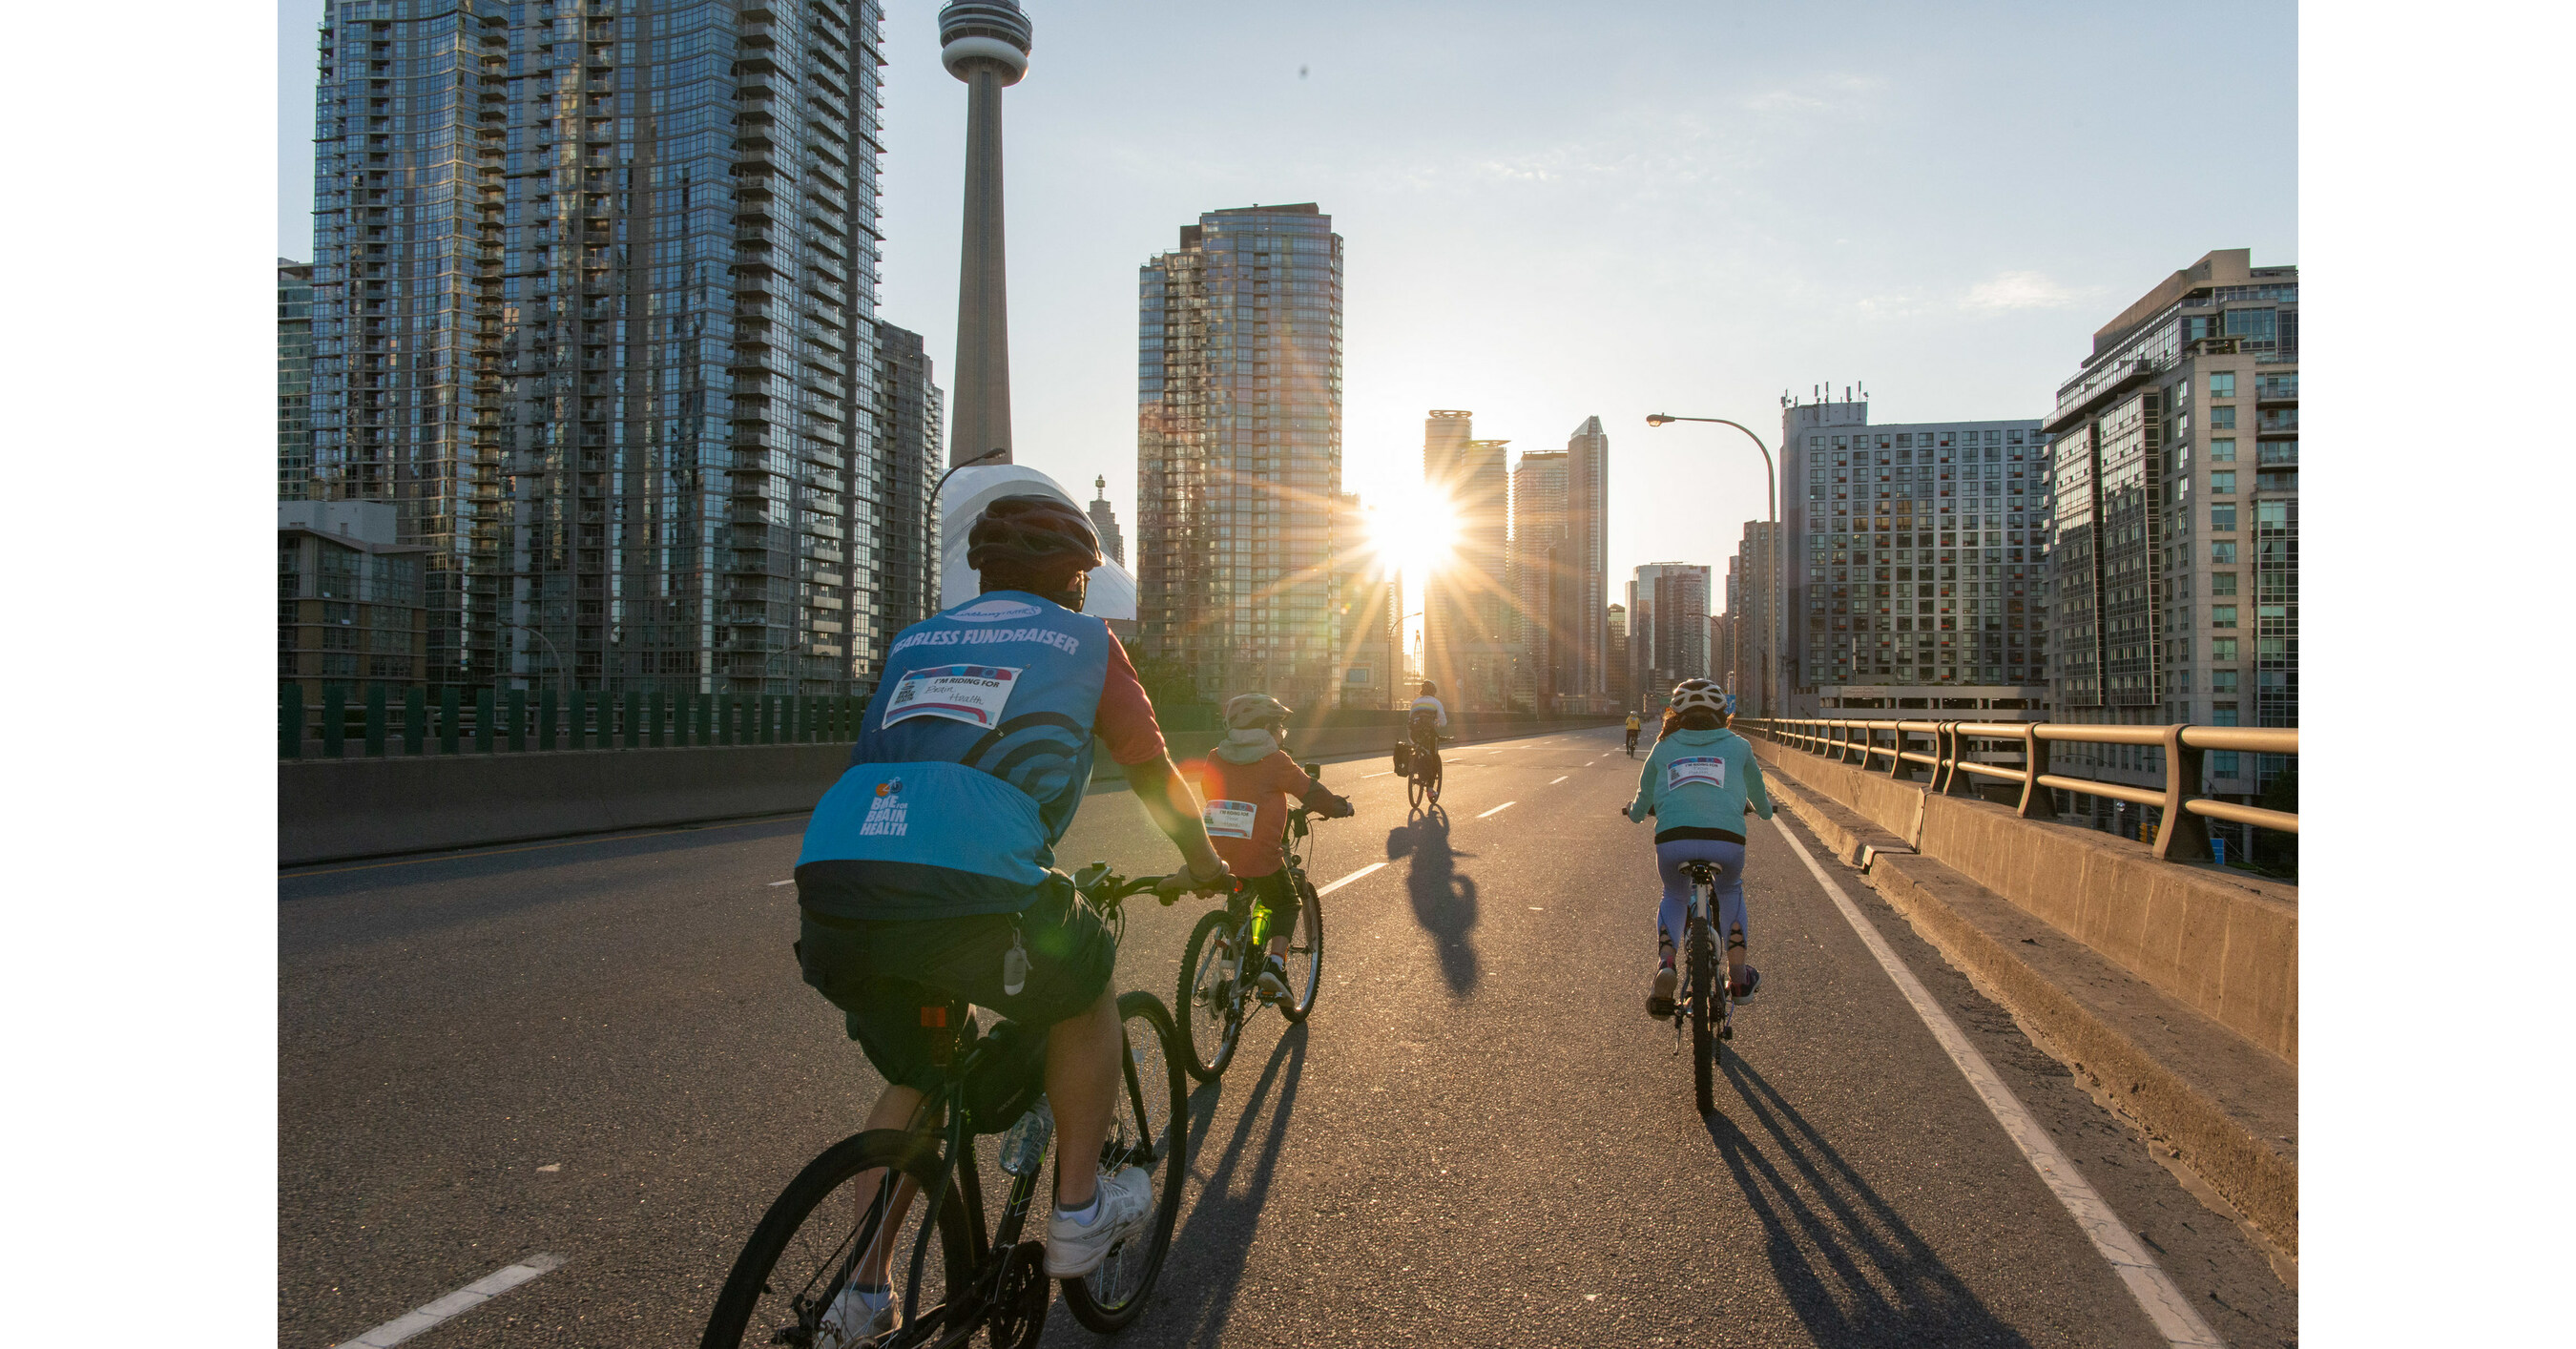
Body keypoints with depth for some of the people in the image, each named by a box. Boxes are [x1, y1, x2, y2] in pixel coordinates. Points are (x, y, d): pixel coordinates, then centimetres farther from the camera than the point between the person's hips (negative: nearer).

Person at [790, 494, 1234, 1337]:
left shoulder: (916, 641, 29)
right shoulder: (1084, 641, 17)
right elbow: (1153, 772, 25)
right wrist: (1202, 865, 42)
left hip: (829, 879, 6)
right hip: (971, 888, -5)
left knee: (914, 1078, 30)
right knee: (1087, 995, 26)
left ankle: (862, 1295, 32)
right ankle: (1079, 1212, 30)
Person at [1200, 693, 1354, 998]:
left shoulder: (1215, 759, 7)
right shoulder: (1275, 761, -5)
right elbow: (1311, 791, 2)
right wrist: (1340, 807, 20)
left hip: (1218, 857, 5)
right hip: (1261, 858, -5)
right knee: (1286, 905, 17)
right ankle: (1274, 964, -1)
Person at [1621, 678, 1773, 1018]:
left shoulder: (1664, 748, 23)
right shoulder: (1737, 746, 22)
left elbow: (1644, 798, 31)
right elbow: (1758, 795, 37)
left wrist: (1635, 812, 55)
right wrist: (1764, 808, 61)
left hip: (1672, 838, 0)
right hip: (1726, 838, 0)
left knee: (1674, 896, 30)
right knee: (1730, 892, 33)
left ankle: (1665, 965, 6)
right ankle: (1739, 978, 30)